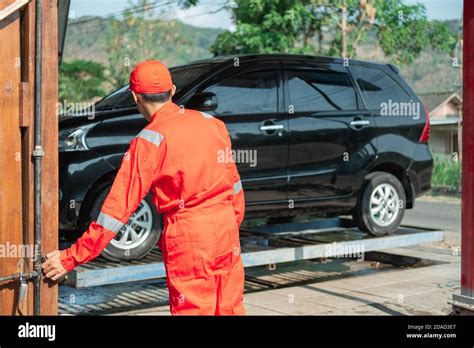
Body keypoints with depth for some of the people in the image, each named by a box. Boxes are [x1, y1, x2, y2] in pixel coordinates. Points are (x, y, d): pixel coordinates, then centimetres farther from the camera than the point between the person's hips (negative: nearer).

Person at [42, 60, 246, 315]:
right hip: (226, 232, 5)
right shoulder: (213, 123, 5)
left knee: (192, 309, 7)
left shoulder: (150, 141, -11)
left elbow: (119, 207, -14)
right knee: (230, 307, 16)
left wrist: (71, 257, -11)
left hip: (188, 240, -5)